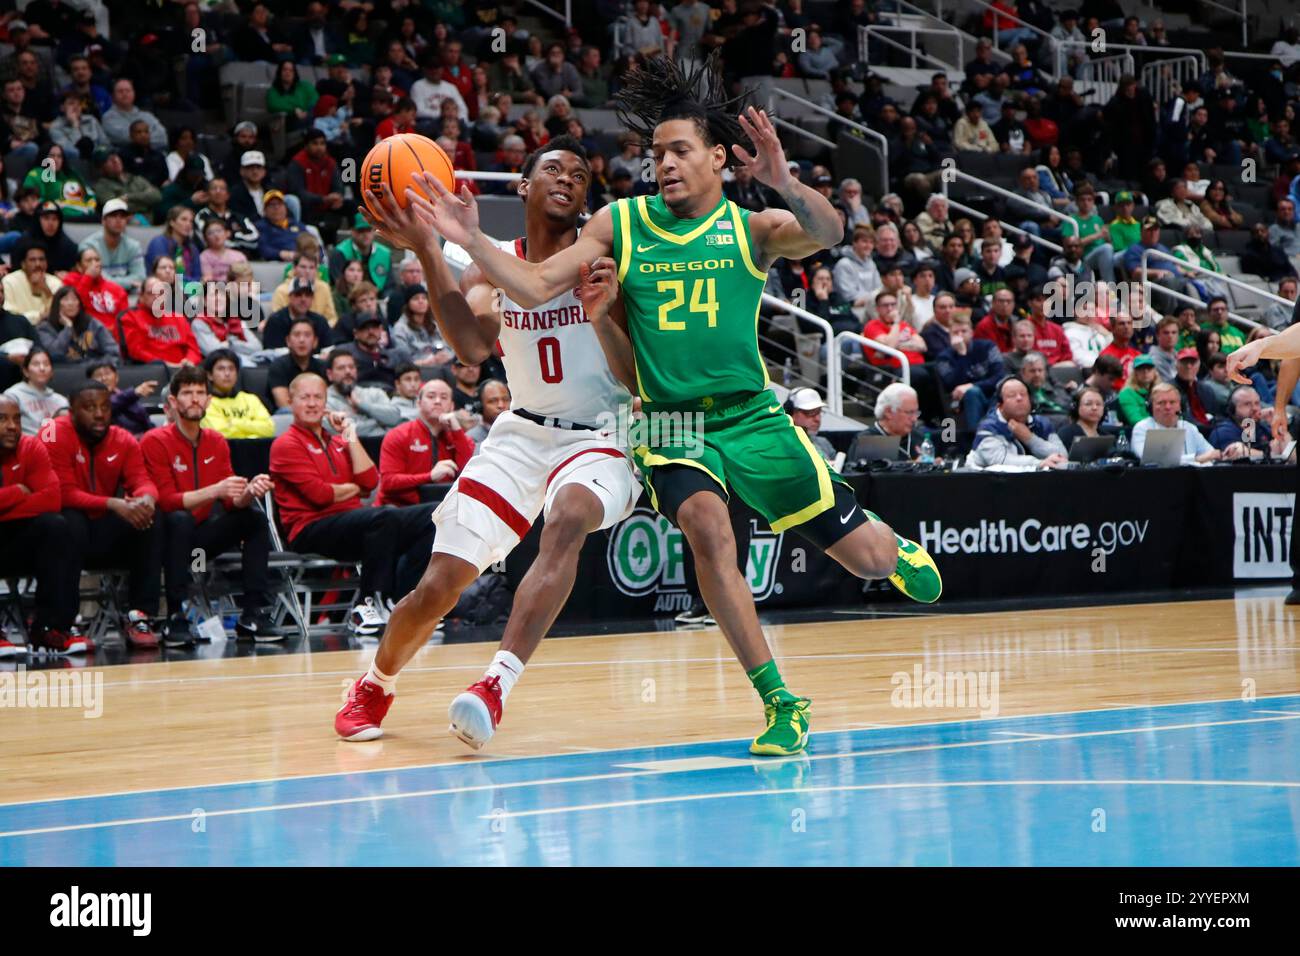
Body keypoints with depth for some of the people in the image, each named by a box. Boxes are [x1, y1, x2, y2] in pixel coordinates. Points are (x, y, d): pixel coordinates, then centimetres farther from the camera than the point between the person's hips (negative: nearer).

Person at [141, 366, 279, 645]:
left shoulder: (216, 443, 7)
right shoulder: (155, 442, -11)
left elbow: (232, 502, 3)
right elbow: (166, 500, -22)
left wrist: (249, 492, -21)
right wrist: (215, 490, -34)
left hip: (201, 535, 6)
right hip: (169, 534, -6)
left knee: (254, 517, -12)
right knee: (180, 519, -35)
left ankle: (252, 615, -15)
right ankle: (177, 619, -34)